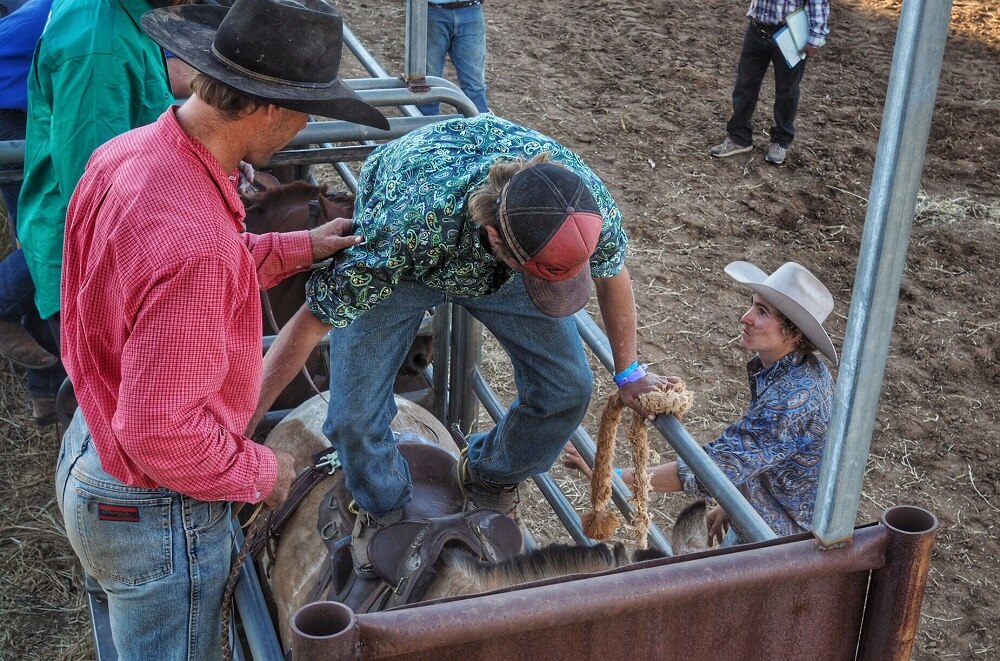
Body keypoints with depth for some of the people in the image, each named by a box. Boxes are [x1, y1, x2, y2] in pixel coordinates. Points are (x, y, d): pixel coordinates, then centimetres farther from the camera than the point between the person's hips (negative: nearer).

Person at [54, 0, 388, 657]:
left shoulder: (126, 153, -8)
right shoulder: (194, 242, -37)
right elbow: (160, 430, -33)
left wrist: (298, 248, 9)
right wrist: (260, 472, -15)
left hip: (90, 449, 9)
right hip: (154, 509, -8)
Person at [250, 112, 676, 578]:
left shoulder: (587, 204, -36)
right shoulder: (408, 224, -47)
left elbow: (612, 273, -10)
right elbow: (311, 323, -35)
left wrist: (629, 372, 2)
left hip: (498, 256, 3)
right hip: (403, 263, -3)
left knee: (568, 387, -4)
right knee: (354, 417, -10)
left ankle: (488, 477, 27)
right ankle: (384, 511, 25)